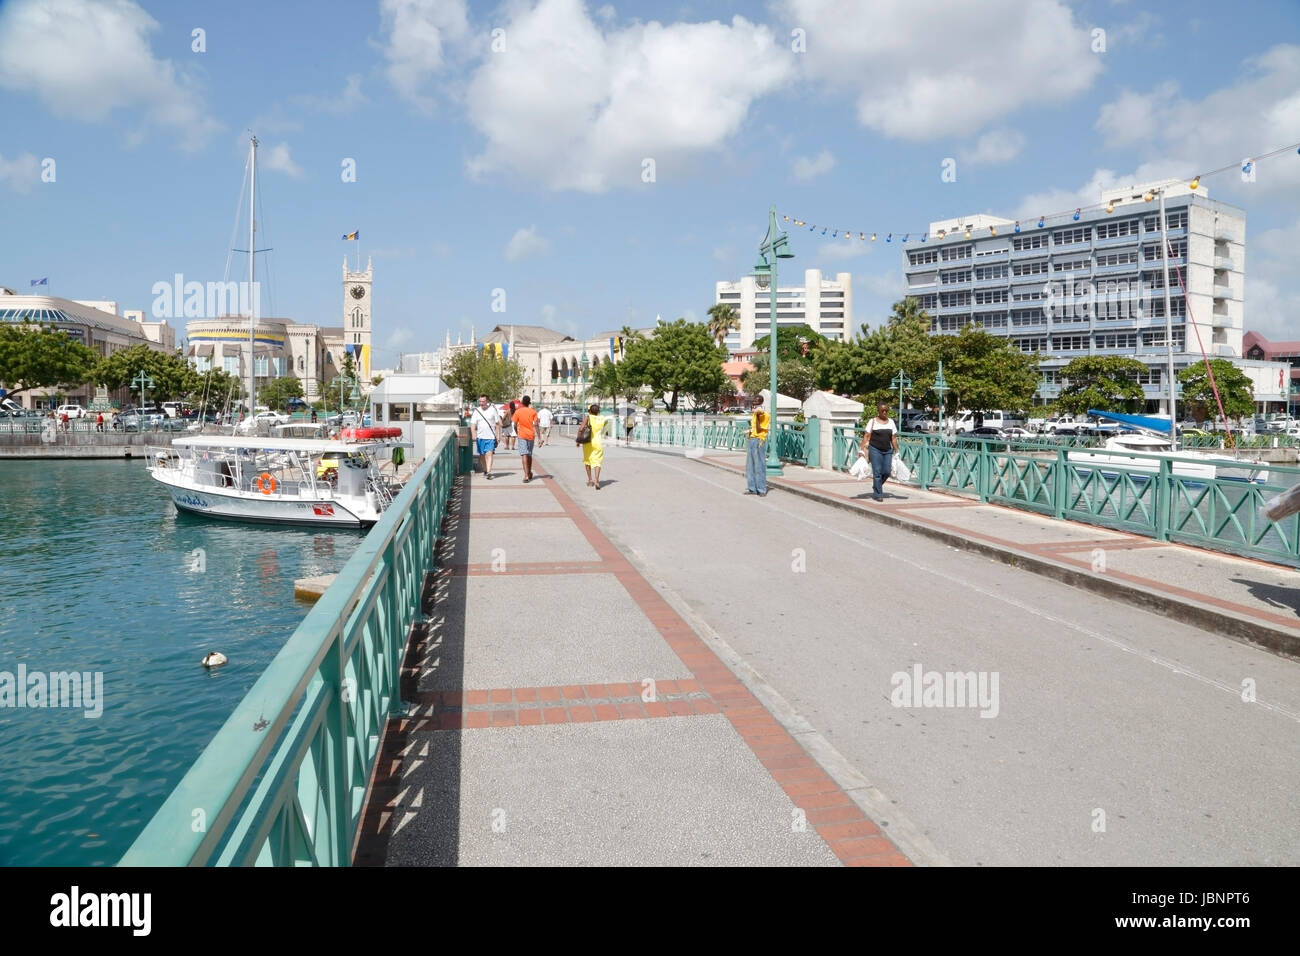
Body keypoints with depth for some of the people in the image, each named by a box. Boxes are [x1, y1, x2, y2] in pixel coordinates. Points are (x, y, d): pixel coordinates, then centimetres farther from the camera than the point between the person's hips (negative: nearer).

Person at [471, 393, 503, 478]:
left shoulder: (493, 410, 1)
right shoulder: (477, 411, 5)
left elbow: (498, 424, 5)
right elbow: (473, 424, 4)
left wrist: (498, 435, 0)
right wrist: (474, 435, -10)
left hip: (491, 437, -3)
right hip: (480, 437, 3)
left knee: (489, 454, -13)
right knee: (482, 455, 10)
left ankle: (489, 472, -19)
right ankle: (485, 470, 26)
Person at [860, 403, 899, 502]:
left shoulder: (891, 422, 11)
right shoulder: (873, 422, 0)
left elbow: (893, 438, 12)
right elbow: (866, 436, -3)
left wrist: (896, 452, 8)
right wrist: (862, 450, -11)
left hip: (887, 450, 4)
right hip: (875, 450, -4)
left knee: (886, 472, 1)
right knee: (877, 472, -5)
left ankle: (876, 487, 28)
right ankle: (878, 494, 4)